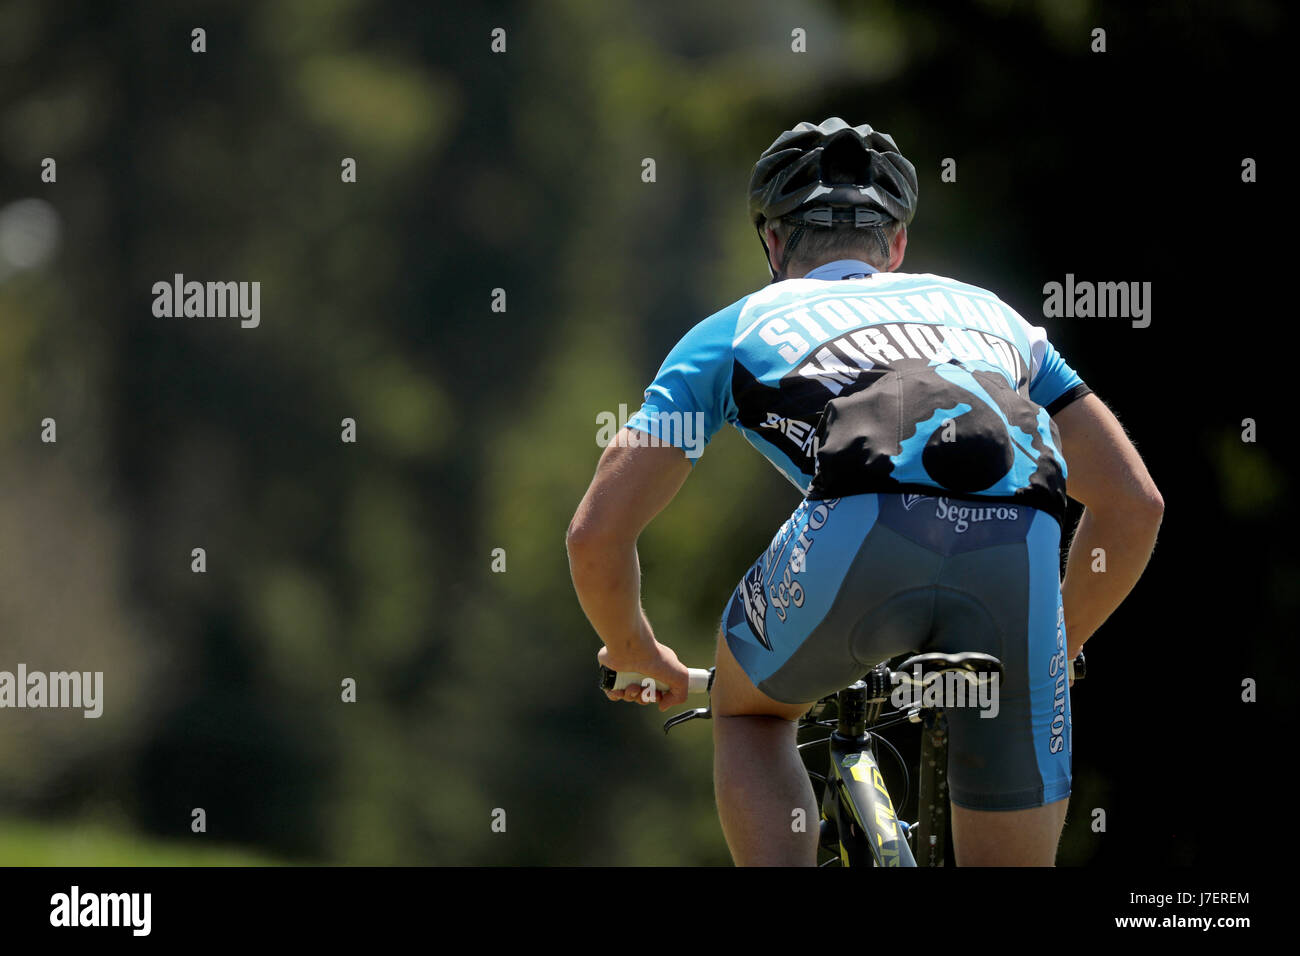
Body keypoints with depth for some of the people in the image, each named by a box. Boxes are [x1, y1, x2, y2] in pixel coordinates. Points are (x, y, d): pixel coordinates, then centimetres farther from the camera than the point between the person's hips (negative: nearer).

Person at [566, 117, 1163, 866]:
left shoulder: (736, 328, 33)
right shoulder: (984, 309, 40)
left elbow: (598, 532, 27)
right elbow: (1136, 503, 34)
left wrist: (638, 656, 47)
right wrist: (1058, 644, 50)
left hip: (863, 525, -1)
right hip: (1020, 548, 1)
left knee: (751, 715, 31)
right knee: (1015, 868, 15)